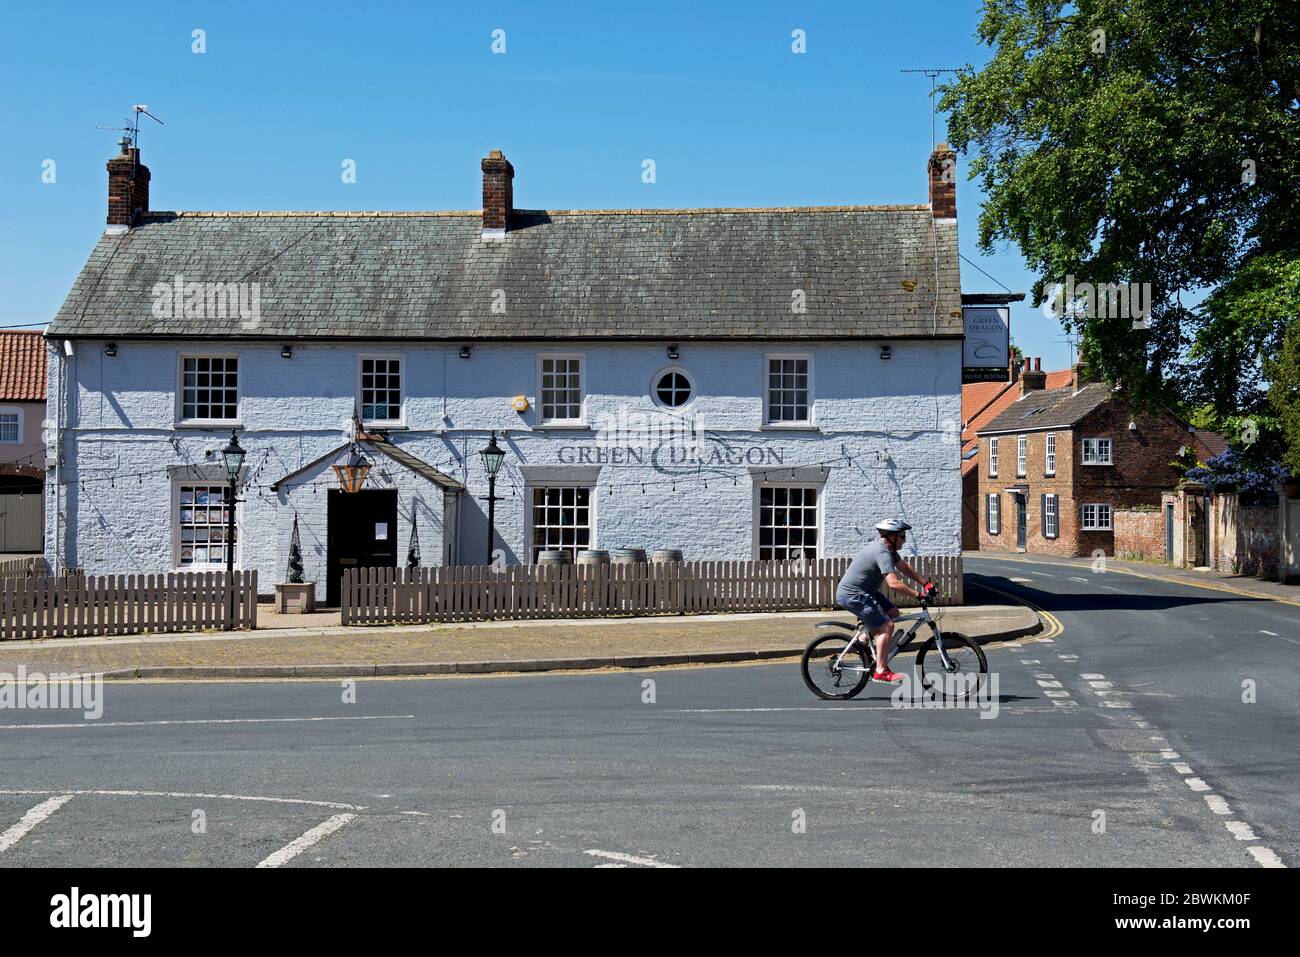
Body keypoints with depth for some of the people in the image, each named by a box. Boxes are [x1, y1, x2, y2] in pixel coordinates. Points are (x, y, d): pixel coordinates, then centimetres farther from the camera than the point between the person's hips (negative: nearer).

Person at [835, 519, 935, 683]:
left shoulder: (887, 548, 8)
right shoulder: (882, 553, -24)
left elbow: (904, 567, 17)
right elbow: (894, 583, -33)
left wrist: (925, 583, 10)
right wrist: (918, 594, -28)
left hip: (863, 591, 10)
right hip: (852, 596, -10)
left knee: (892, 612, 13)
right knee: (886, 626, -12)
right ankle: (880, 672, -9)